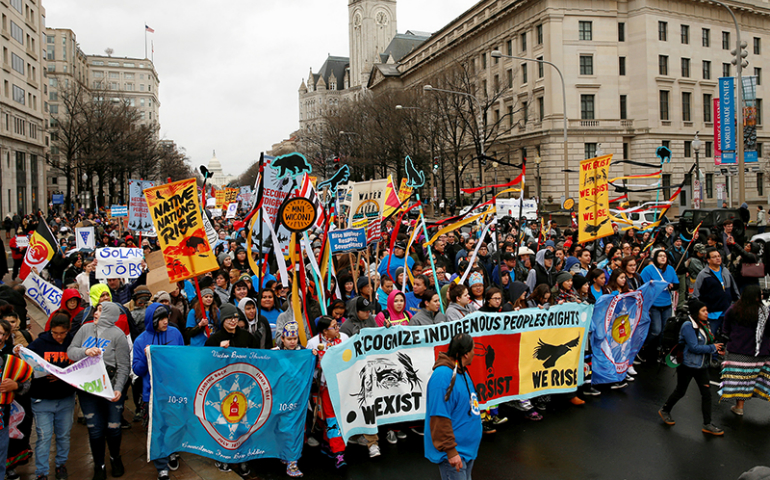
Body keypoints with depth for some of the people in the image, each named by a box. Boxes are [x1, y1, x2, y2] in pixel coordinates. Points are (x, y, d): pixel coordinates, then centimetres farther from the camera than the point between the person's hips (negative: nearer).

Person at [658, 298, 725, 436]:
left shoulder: (704, 324, 6)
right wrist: (713, 348, -17)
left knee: (706, 393, 3)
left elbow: (708, 342, 14)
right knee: (680, 392, 9)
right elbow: (694, 347, -24)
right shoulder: (688, 326, -20)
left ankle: (707, 424, 11)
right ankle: (665, 410, 32)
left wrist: (718, 350, -5)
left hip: (702, 365, 7)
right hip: (687, 365, -7)